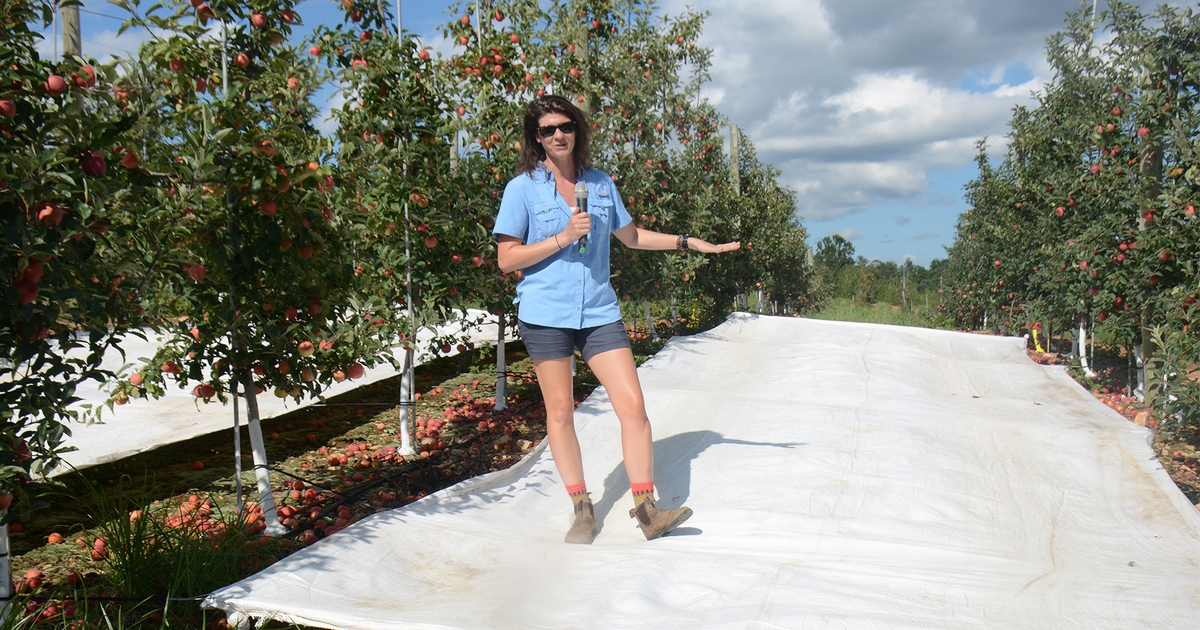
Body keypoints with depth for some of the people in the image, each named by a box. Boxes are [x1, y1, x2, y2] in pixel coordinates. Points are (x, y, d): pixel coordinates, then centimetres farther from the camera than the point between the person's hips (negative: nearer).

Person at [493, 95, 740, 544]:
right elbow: (507, 259, -6)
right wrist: (563, 237, -14)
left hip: (599, 312, 3)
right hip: (546, 313, -3)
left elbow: (630, 236, 24)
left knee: (633, 405, -6)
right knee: (560, 411, 4)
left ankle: (645, 510, 3)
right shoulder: (522, 189, -1)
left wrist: (689, 243, 23)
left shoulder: (600, 183, 11)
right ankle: (582, 510, 18)